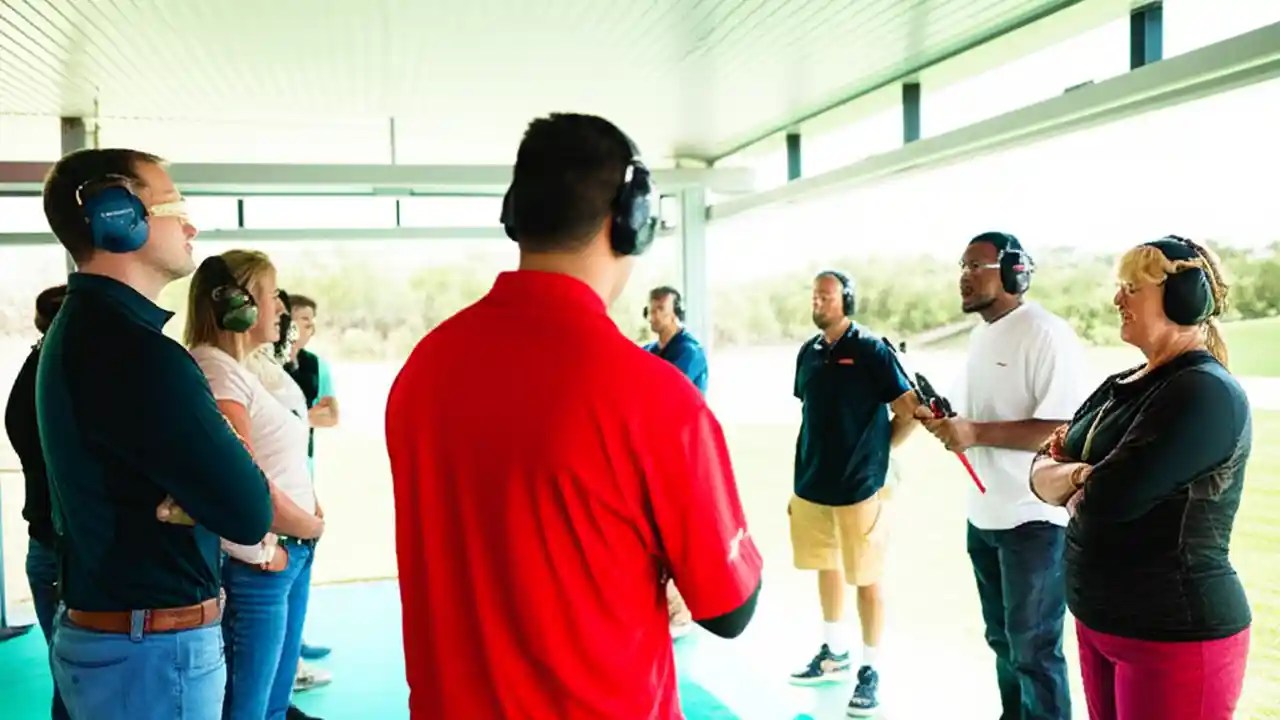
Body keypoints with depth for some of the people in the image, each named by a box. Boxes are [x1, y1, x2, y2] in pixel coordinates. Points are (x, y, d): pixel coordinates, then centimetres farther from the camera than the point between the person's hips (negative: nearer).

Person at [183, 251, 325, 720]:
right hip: (256, 563, -9)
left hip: (293, 552, 9)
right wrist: (311, 526, -9)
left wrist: (310, 514, 1)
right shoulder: (213, 370, -17)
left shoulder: (258, 364, 11)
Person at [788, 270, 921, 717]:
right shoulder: (809, 353, 8)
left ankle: (870, 670, 14)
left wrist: (875, 453, -1)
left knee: (866, 580, 3)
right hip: (812, 486, 6)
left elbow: (909, 412, -8)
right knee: (826, 569, 17)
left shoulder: (871, 350, -10)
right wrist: (801, 479, 15)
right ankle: (834, 653, 33)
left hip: (858, 487, -6)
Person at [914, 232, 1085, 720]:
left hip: (1033, 519, -9)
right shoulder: (981, 334, 11)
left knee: (1034, 649, 3)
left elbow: (1065, 429, -24)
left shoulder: (1047, 334, -17)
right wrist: (945, 421, 1)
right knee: (1002, 640, 22)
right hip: (983, 515, 9)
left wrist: (975, 433, -29)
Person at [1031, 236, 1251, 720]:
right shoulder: (1120, 385, 9)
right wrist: (1081, 474, -15)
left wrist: (1072, 486, -5)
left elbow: (1109, 499, -26)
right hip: (1098, 620, 8)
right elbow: (1041, 473, 5)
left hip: (1175, 634, -8)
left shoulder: (1206, 393, -18)